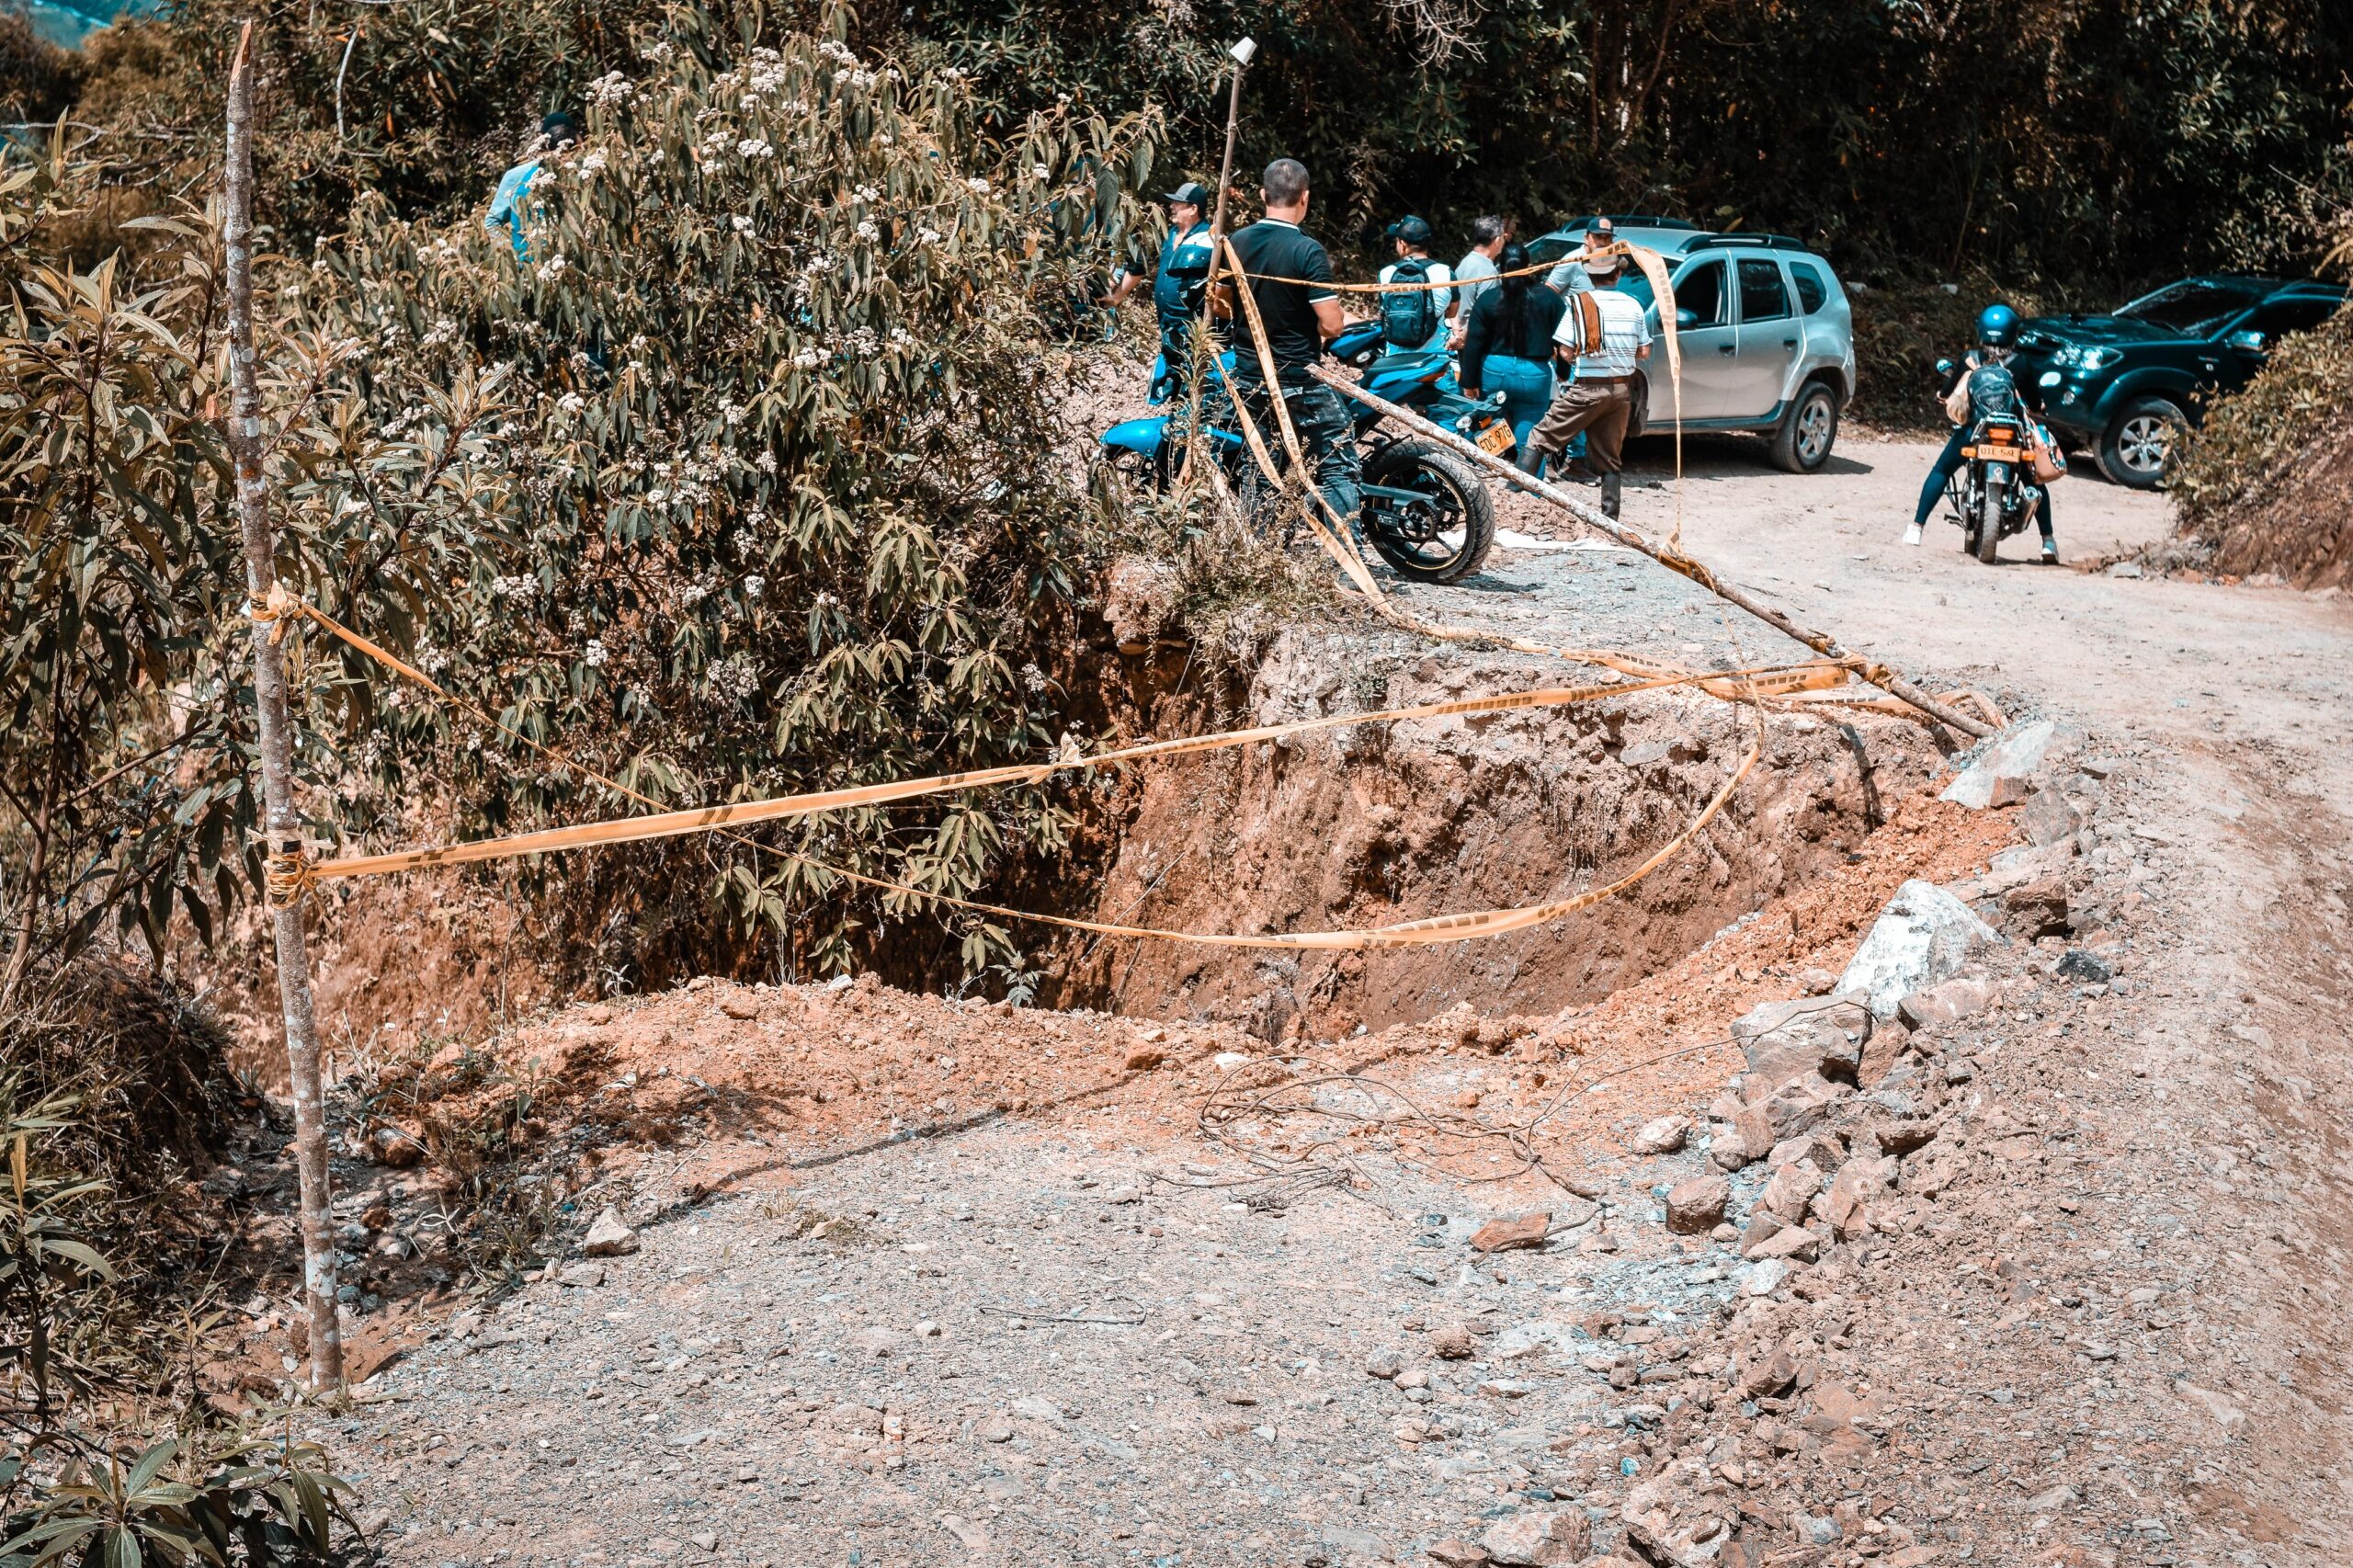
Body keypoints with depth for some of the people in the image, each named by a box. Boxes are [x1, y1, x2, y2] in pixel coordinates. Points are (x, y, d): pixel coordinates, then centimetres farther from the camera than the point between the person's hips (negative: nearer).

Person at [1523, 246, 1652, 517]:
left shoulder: (1578, 303, -5)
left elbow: (1566, 353, -8)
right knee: (1610, 457, 12)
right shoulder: (1633, 306, 6)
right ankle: (1610, 517, 10)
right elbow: (1644, 352, 9)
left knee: (1541, 437, 2)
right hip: (1622, 390, 4)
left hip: (1587, 389, -4)